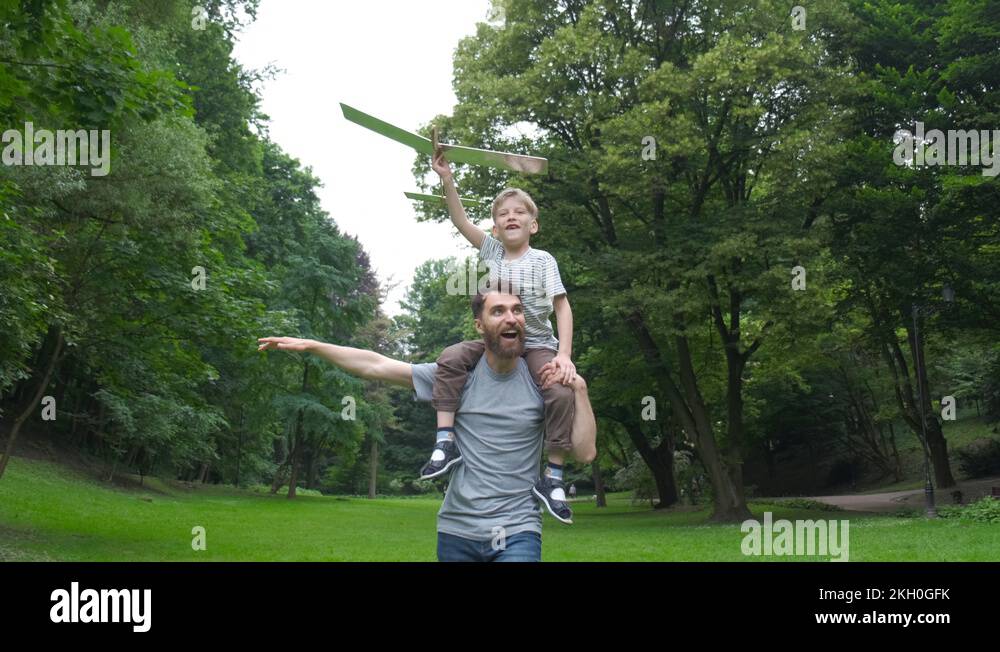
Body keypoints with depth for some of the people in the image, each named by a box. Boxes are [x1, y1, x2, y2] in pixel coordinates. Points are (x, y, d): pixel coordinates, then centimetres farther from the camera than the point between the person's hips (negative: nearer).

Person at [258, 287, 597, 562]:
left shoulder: (544, 380, -1)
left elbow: (585, 452, -4)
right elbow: (377, 366, 1)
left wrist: (578, 388, -12)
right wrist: (310, 345, -2)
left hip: (517, 532, -2)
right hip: (457, 530, 2)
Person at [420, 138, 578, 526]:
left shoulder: (542, 260, -4)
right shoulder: (492, 251, 4)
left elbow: (562, 307, -9)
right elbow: (459, 219, -4)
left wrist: (564, 355, -20)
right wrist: (446, 178, -16)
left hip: (537, 344, -3)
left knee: (563, 392, -28)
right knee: (451, 358, -22)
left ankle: (553, 478, -16)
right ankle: (445, 441, -22)